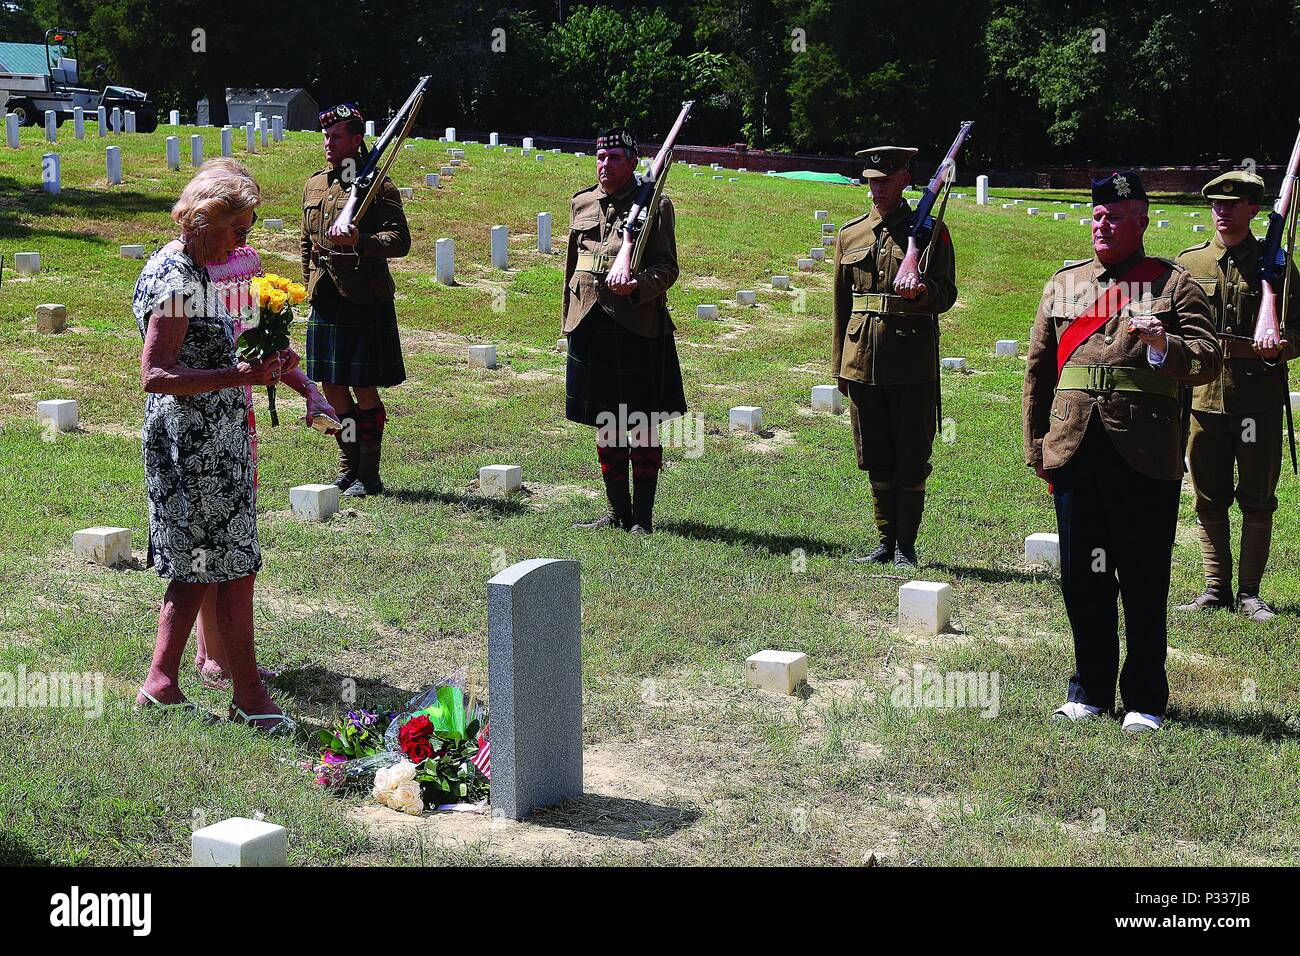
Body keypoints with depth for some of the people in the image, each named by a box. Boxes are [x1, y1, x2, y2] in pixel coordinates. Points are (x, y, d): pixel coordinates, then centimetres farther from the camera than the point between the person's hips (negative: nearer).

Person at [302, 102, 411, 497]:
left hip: (365, 303, -6)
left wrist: (359, 240, -30)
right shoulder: (315, 184, 13)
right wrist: (311, 286, 17)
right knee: (332, 387, 11)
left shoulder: (378, 186, -7)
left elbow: (401, 241, -15)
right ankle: (348, 468, 24)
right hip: (325, 300, 6)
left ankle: (369, 475, 10)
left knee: (364, 390, -1)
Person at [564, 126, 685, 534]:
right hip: (590, 327, 5)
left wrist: (637, 286, -26)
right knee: (606, 426, 11)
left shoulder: (655, 205, -1)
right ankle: (618, 512, 21)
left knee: (643, 428, 1)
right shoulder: (581, 203, 13)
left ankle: (643, 516, 10)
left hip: (639, 327, -5)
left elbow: (667, 268, -6)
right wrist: (569, 322, 18)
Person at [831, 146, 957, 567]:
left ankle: (906, 545, 10)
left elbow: (947, 294, -1)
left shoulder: (930, 231, 2)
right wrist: (839, 365, 14)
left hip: (913, 364, -3)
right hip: (862, 362, 4)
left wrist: (922, 292, -24)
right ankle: (886, 542, 19)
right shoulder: (849, 234, 12)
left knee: (911, 461, 1)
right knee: (877, 460, 9)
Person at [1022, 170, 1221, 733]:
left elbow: (1208, 359, -2)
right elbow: (1038, 370, 17)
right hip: (1074, 452, 3)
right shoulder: (1063, 285, 15)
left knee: (1144, 582, 3)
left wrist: (1163, 344, -22)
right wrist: (1037, 447, 11)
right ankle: (1091, 688, 23)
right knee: (1081, 578, 9)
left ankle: (1145, 699, 15)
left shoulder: (1172, 284, 5)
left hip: (1145, 455, -3)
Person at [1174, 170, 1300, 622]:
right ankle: (1216, 588, 16)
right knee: (1209, 500, 7)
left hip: (1259, 399, -2)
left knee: (1258, 501, 3)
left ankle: (1249, 591, 13)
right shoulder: (1188, 262, 9)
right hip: (1204, 395, 2)